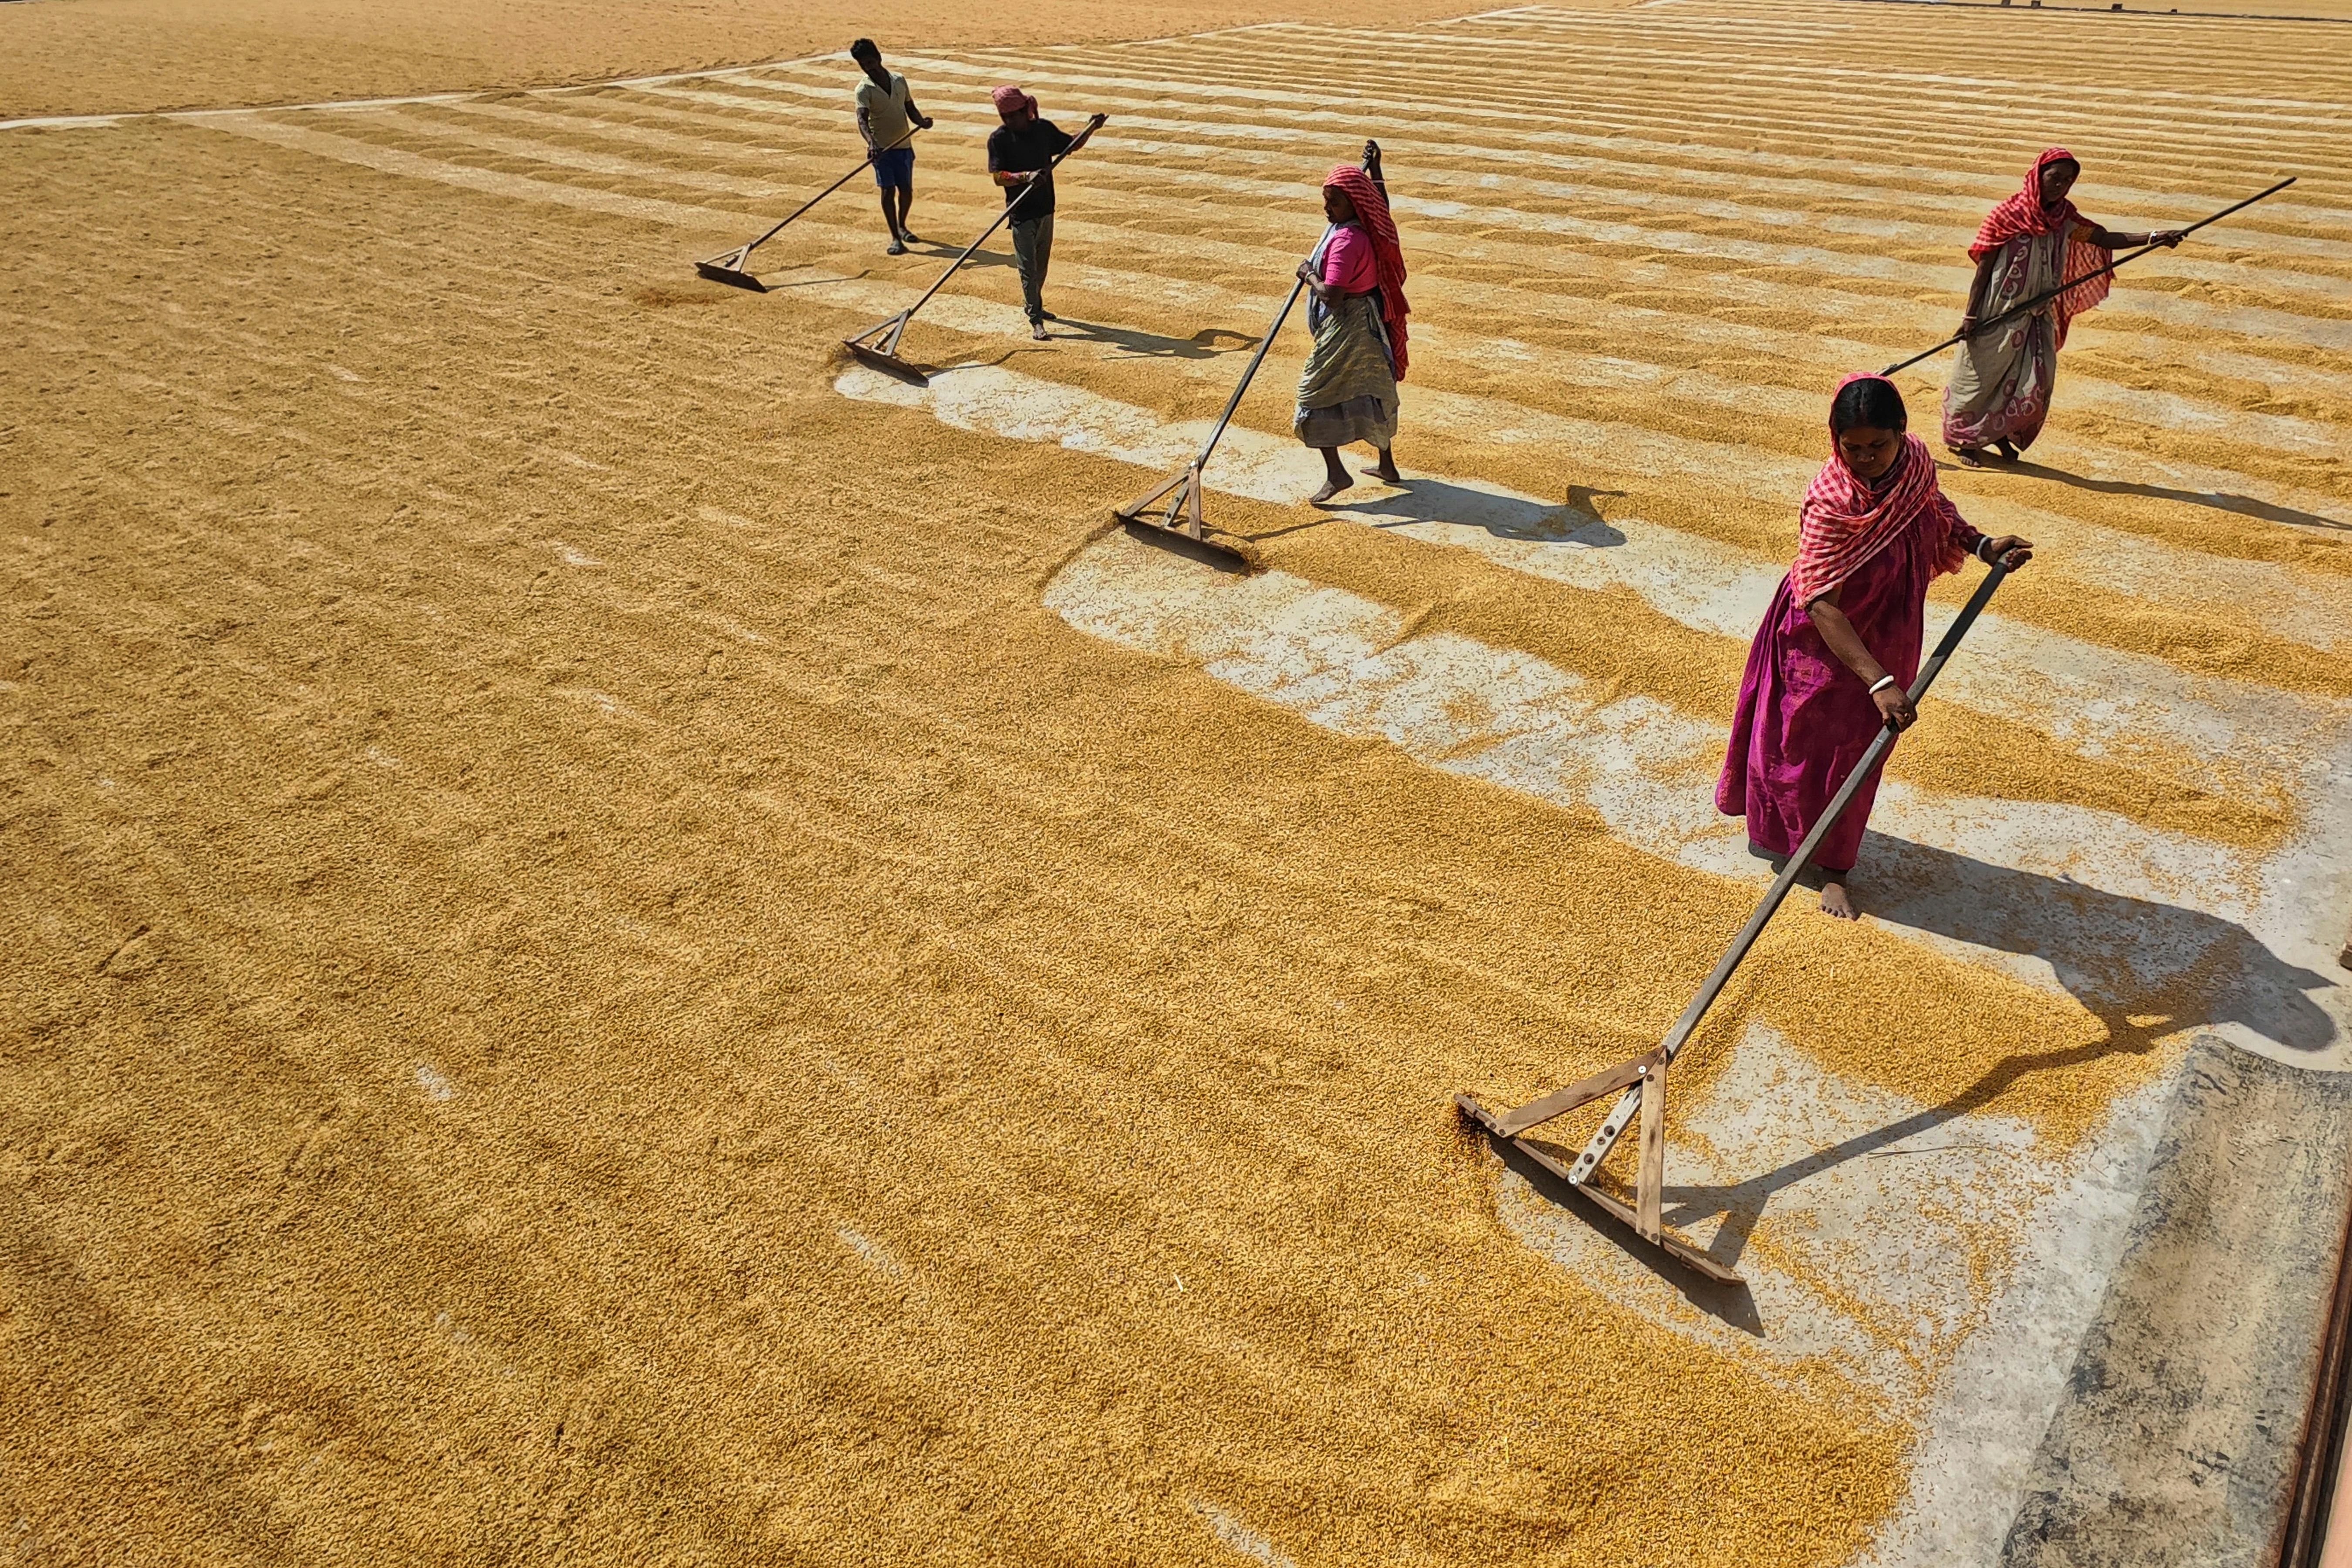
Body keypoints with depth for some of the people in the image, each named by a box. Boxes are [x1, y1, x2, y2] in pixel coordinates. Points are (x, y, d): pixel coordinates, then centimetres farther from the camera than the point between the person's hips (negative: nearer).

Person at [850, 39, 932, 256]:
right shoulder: (864, 90, -11)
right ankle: (895, 238, 1)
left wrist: (921, 121, -9)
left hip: (904, 145, 4)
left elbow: (910, 108, 14)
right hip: (882, 148, -4)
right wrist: (871, 142, -43)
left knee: (906, 189, 11)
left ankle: (902, 227, 34)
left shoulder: (899, 80, 5)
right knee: (888, 190, -6)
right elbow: (862, 119, -24)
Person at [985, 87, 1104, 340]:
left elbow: (1073, 144, 16)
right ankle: (1035, 320, -2)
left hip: (1046, 209, 5)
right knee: (1028, 267, -4)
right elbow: (998, 176, -17)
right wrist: (1026, 176, -32)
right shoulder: (999, 138, -10)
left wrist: (1091, 128, -1)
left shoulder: (1045, 129, 2)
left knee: (1041, 264, 18)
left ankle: (1034, 306, 37)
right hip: (1021, 213, -5)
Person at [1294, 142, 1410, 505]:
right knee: (1371, 391, 19)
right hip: (1370, 324, 10)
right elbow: (1381, 202, 30)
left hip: (1346, 326, -10)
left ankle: (1335, 473, -12)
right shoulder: (1370, 227, 4)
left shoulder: (1346, 240, -24)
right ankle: (1386, 463, 30)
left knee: (1316, 392, -6)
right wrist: (1374, 167, 34)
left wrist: (1308, 275, -13)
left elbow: (1331, 296, -30)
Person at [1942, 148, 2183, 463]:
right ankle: (1961, 440, 23)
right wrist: (1970, 316, -12)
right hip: (1997, 315, -5)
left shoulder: (2063, 219, 4)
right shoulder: (2006, 215, -11)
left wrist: (2152, 237, -17)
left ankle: (2002, 434, 22)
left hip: (2036, 318, 5)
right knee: (1980, 378, 6)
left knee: (2035, 384, 2)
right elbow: (1983, 268, -9)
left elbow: (2103, 238, -3)